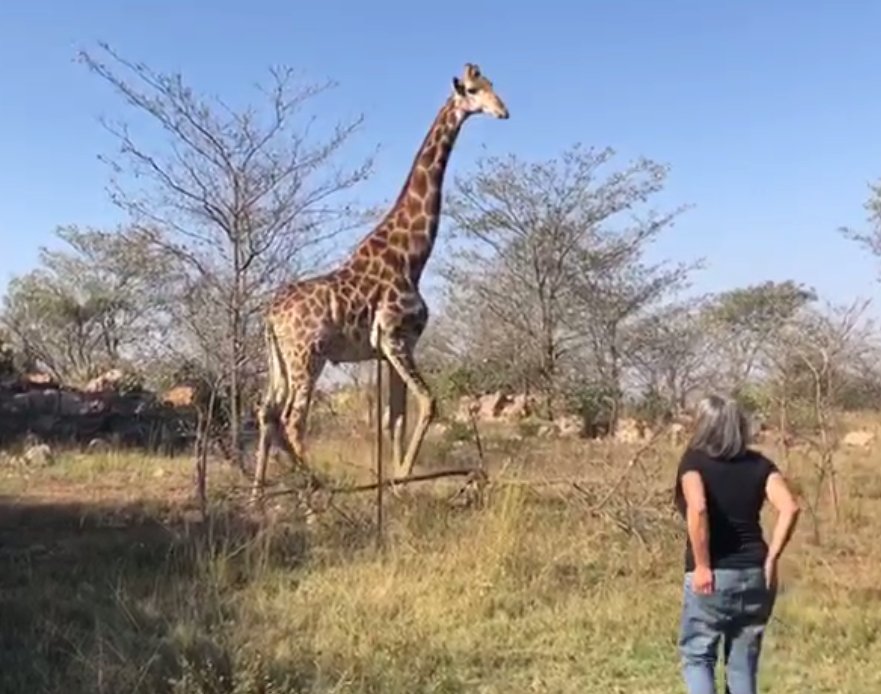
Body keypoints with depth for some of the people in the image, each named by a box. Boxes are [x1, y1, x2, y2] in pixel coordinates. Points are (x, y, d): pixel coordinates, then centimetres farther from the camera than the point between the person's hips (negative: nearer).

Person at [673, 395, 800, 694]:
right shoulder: (758, 464, 5)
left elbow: (697, 508, -24)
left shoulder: (694, 460, -6)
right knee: (743, 663, 16)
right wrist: (770, 559, -3)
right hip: (754, 576, 4)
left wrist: (702, 566, -17)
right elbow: (790, 508, -8)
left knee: (696, 656, 12)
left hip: (713, 576, -4)